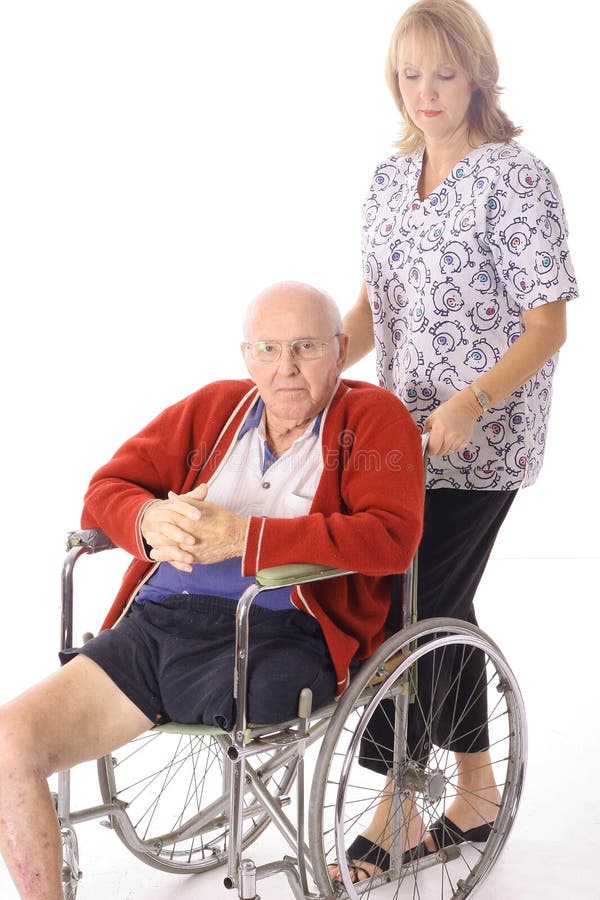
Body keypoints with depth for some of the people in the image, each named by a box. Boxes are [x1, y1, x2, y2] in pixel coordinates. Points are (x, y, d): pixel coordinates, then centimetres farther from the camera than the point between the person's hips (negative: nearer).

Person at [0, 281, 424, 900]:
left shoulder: (372, 417, 5)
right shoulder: (212, 408, 20)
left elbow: (391, 536, -12)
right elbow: (109, 486, 18)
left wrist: (244, 536, -17)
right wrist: (150, 520, -8)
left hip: (279, 636, -4)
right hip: (156, 622, 5)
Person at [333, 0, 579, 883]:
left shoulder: (517, 180, -12)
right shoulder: (389, 178, 9)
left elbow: (547, 324, -14)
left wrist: (471, 405, -27)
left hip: (479, 440, -7)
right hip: (408, 435, 7)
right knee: (441, 609, 13)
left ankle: (397, 812, 8)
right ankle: (477, 793, 29)